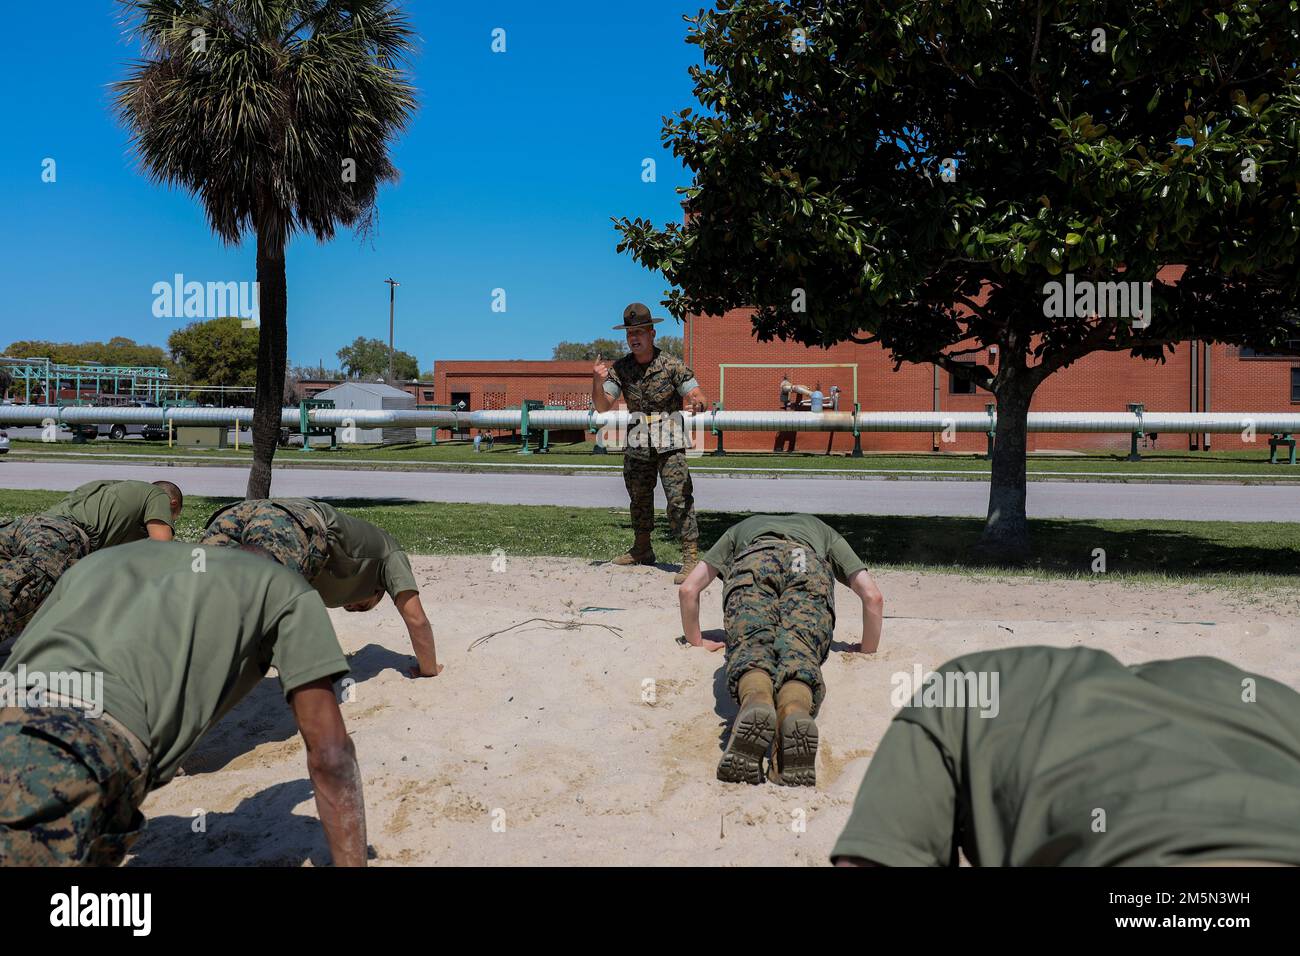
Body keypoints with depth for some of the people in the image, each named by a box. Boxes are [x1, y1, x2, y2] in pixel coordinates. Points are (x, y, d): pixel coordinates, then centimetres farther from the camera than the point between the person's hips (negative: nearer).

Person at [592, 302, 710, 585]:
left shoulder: (672, 365, -10)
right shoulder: (620, 368, 1)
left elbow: (699, 398, -13)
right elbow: (603, 406, -4)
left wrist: (697, 403, -38)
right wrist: (598, 382, -24)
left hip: (669, 443, -5)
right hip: (636, 443, 5)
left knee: (679, 498, -13)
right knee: (639, 497, 17)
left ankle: (691, 558, -13)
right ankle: (642, 549, 34)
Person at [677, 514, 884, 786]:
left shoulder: (738, 529, 46)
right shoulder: (824, 531, 45)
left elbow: (688, 589, 35)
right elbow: (873, 596, 31)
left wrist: (696, 641, 47)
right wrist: (867, 650, 42)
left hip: (753, 560, 0)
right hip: (809, 565, 0)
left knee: (752, 643, -14)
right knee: (798, 650, -15)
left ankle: (755, 701, -50)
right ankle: (796, 710, -50)